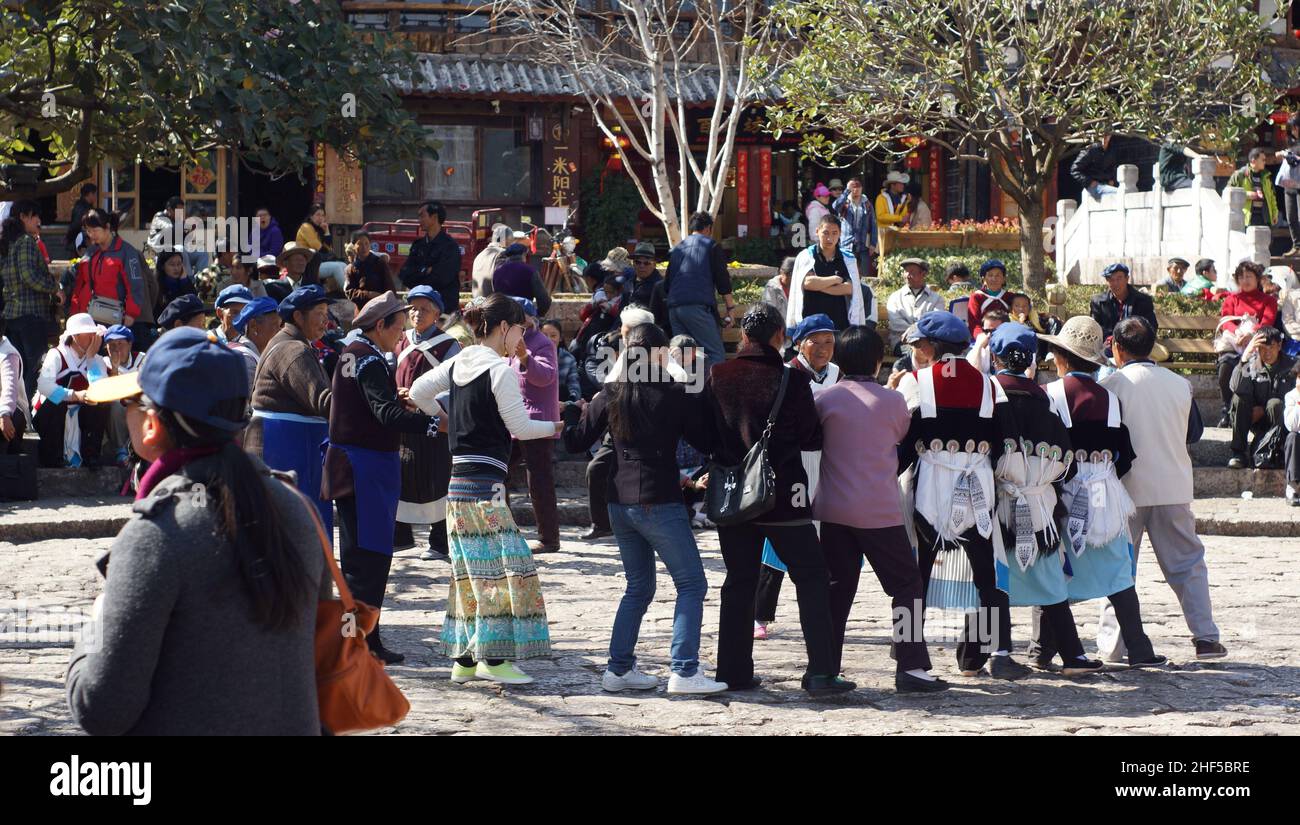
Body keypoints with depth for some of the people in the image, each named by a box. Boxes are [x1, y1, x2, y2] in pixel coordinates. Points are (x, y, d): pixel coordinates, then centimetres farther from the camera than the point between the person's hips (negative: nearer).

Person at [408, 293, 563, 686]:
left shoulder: (458, 363, 11)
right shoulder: (500, 370, -12)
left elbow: (418, 392, 19)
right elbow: (519, 427, -9)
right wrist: (554, 427, 8)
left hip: (458, 481, 9)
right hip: (486, 482, -9)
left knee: (470, 573, 12)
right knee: (503, 567, -5)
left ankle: (463, 658, 14)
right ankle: (494, 657, -7)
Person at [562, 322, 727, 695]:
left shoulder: (611, 394, 4)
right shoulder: (677, 395, -9)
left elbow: (576, 442, 9)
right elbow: (706, 441, -2)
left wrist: (573, 414, 29)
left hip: (619, 502, 6)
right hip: (658, 502, -6)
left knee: (639, 587, 19)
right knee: (691, 584, 0)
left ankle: (618, 668, 15)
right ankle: (685, 671, -9)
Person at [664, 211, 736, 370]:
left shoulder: (676, 249, 24)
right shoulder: (711, 245, 7)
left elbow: (666, 285, 24)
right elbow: (722, 280, 0)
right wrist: (730, 308, 3)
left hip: (674, 308, 6)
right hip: (698, 307, -6)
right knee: (716, 356, -9)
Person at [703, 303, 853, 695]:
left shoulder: (716, 378, -2)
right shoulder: (791, 380, -12)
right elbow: (812, 438, -4)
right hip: (782, 494, -4)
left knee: (739, 582, 13)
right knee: (811, 578, 3)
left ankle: (733, 670, 11)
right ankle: (820, 671, -5)